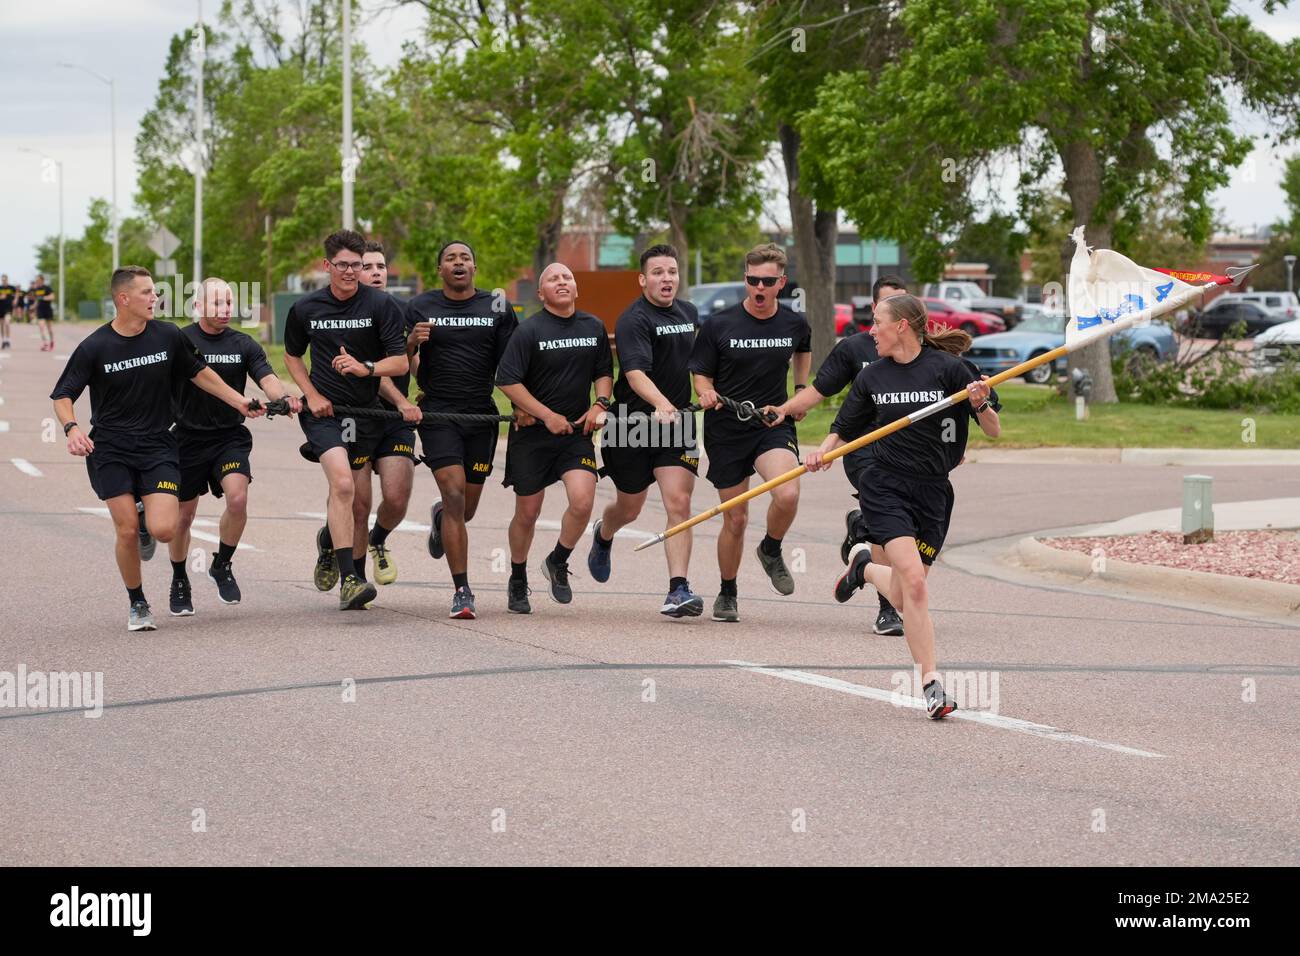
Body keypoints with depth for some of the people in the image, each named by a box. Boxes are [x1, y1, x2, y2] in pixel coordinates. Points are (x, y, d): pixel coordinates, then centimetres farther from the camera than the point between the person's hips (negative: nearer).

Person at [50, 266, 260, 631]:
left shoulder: (168, 337, -1)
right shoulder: (94, 347, -6)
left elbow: (198, 373, 17)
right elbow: (63, 395, 0)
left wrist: (238, 401, 16)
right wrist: (72, 429, -19)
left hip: (157, 446, 1)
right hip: (109, 450, -1)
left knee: (164, 530, -15)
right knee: (127, 530, -8)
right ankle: (137, 604, 14)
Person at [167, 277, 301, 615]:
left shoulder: (243, 344, 2)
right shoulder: (181, 341, -5)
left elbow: (267, 377, -10)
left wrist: (284, 396, -32)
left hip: (230, 437, 1)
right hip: (188, 438, -1)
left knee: (238, 499, -21)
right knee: (183, 515, 7)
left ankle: (222, 566, 5)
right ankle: (179, 582, 31)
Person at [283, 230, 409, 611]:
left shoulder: (382, 305, -4)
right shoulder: (305, 308, 2)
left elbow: (400, 362, -6)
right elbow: (292, 355, 17)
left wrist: (365, 368, -24)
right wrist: (311, 394, 2)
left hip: (366, 412, 2)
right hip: (323, 409, -2)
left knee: (359, 506, 7)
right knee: (343, 484, -23)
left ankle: (329, 540, 40)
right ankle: (349, 580, -26)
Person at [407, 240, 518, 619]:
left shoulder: (497, 307, 7)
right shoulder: (421, 307, 4)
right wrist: (411, 342, -15)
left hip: (481, 415, 2)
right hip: (438, 413, -2)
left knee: (466, 508, 9)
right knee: (454, 495, -16)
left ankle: (439, 518, 49)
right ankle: (461, 591, -13)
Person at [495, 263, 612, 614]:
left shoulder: (594, 327, 6)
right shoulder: (529, 331, -9)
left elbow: (604, 372, 18)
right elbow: (507, 381, -12)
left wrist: (600, 404, -2)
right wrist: (548, 416, -15)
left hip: (576, 431, 3)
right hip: (531, 435, -3)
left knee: (582, 500, -18)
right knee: (527, 513, 6)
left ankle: (558, 563, 9)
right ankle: (518, 582, 29)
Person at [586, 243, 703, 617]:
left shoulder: (689, 313, 8)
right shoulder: (633, 320, -14)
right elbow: (636, 373, -29)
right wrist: (661, 405, -44)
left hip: (676, 422, 4)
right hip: (634, 424, -4)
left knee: (678, 504, -13)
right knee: (629, 509, 15)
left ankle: (678, 590, -16)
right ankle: (603, 535, 51)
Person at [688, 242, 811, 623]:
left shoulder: (795, 324, 1)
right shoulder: (719, 325, -8)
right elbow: (701, 376, -2)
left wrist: (801, 391, 17)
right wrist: (707, 394, -23)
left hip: (774, 424, 1)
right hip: (726, 430, -1)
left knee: (787, 495, -26)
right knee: (735, 519, 3)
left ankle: (771, 551, 7)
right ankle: (727, 593, 27)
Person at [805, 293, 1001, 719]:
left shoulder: (947, 367, -4)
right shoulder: (872, 377, 5)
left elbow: (993, 431, -3)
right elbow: (844, 429, 16)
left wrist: (980, 404, -23)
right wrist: (824, 452, -5)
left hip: (932, 490, 0)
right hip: (884, 487, 0)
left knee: (905, 596, 4)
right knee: (913, 581, -19)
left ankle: (865, 566, 39)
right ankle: (931, 684, -16)